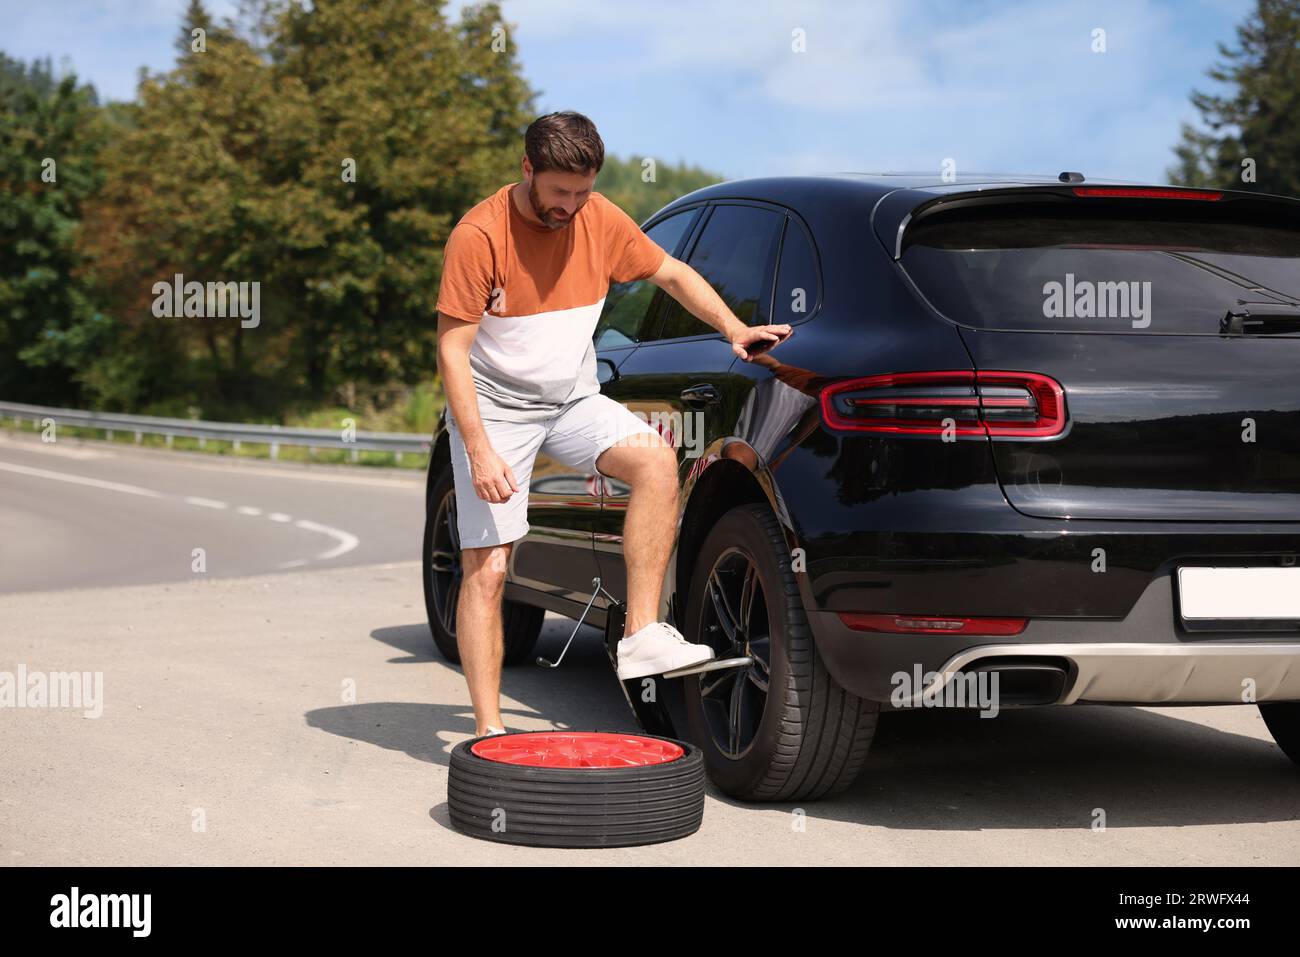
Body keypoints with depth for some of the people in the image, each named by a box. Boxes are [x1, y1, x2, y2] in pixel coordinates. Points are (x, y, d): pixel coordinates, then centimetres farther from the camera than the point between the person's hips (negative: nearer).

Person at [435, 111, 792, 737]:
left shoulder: (600, 220, -2)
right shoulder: (480, 234, -17)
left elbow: (671, 273, 15)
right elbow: (452, 349, -17)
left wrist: (735, 329, 3)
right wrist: (479, 449, -24)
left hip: (573, 402, 4)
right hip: (495, 407, -4)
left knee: (656, 459, -25)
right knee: (486, 571, -10)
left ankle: (641, 634, -23)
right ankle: (488, 731, -3)